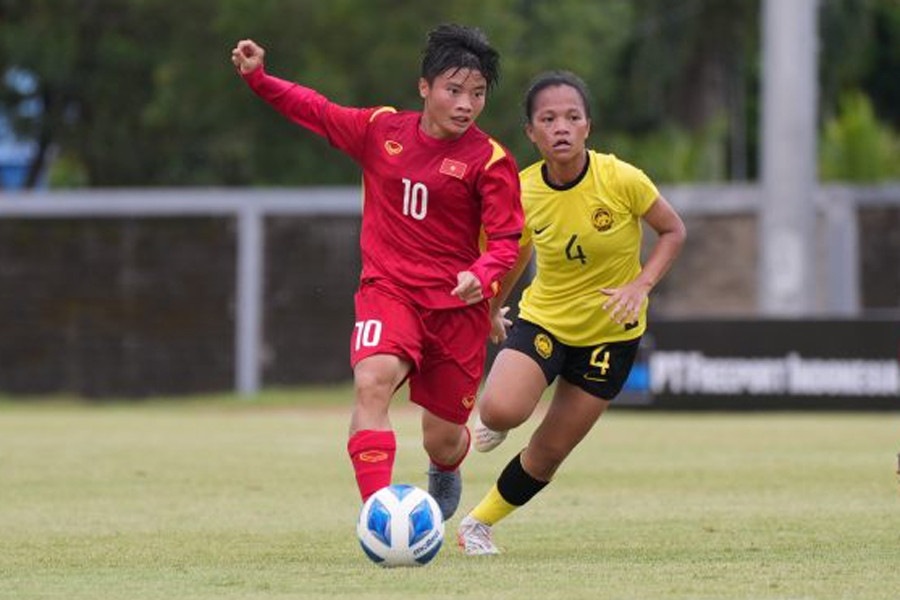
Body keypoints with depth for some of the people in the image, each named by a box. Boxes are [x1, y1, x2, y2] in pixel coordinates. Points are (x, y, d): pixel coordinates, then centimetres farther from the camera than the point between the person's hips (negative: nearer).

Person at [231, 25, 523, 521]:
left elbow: (505, 239, -10)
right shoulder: (381, 130, 1)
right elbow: (315, 111, 16)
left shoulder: (490, 160, -8)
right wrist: (258, 78, 5)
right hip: (388, 290, 1)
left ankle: (446, 472, 47)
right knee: (372, 382, -30)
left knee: (442, 440, 7)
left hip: (457, 304, -1)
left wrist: (482, 277, -30)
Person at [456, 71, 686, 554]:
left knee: (550, 452, 5)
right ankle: (494, 423, 12)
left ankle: (479, 522, 29)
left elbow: (673, 231, -6)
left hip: (610, 333, 0)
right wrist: (493, 306, 20)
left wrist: (640, 285, -21)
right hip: (543, 319, 0)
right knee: (501, 410, -27)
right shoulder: (521, 192, -13)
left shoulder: (621, 180, -21)